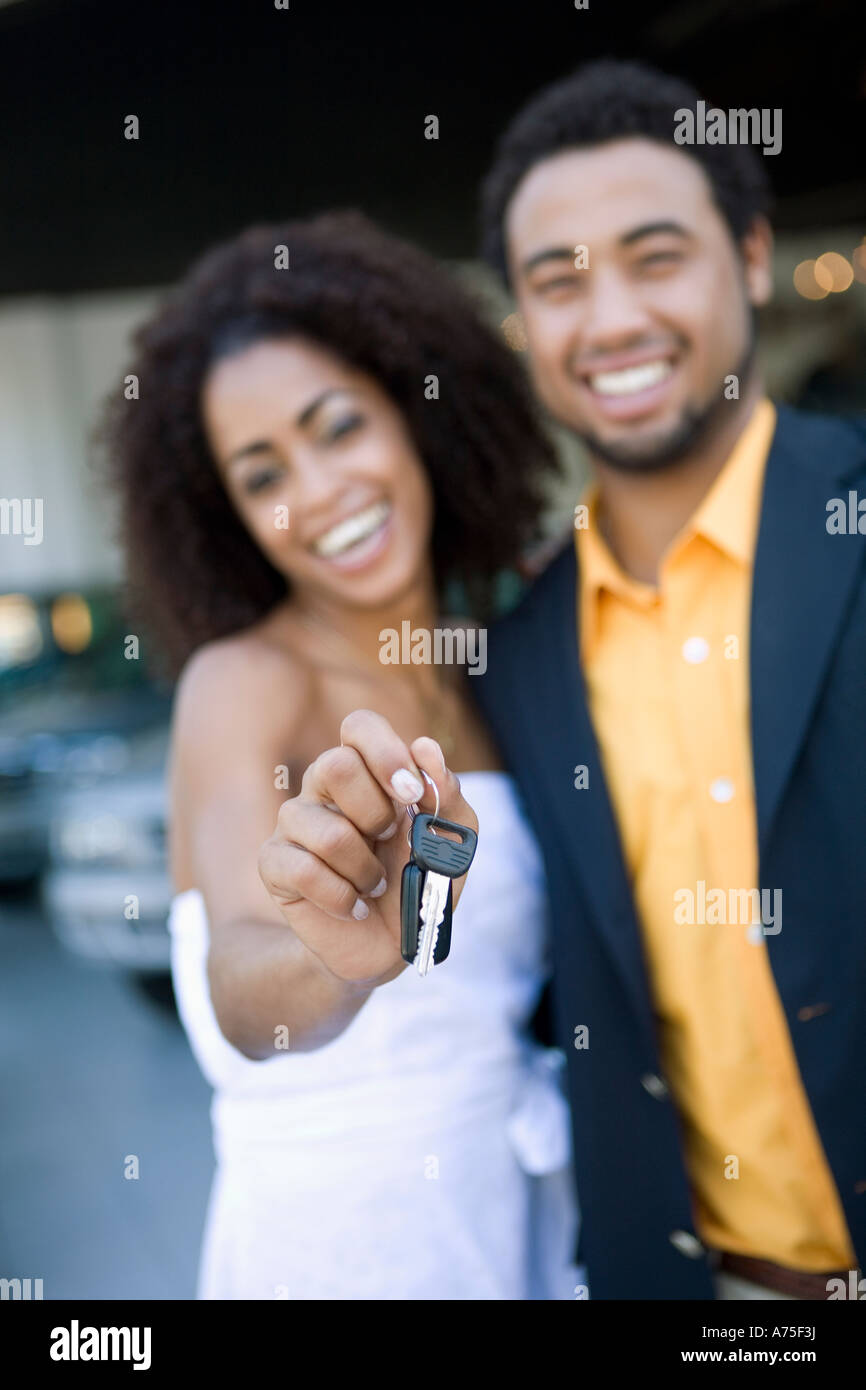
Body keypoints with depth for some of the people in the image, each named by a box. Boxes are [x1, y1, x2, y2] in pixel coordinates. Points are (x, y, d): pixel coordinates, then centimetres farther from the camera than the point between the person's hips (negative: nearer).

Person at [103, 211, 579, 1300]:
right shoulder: (244, 682, -14)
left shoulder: (486, 669, 3)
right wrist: (332, 955, -50)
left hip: (528, 1210, 5)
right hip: (339, 1236, -5)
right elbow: (240, 1000, -31)